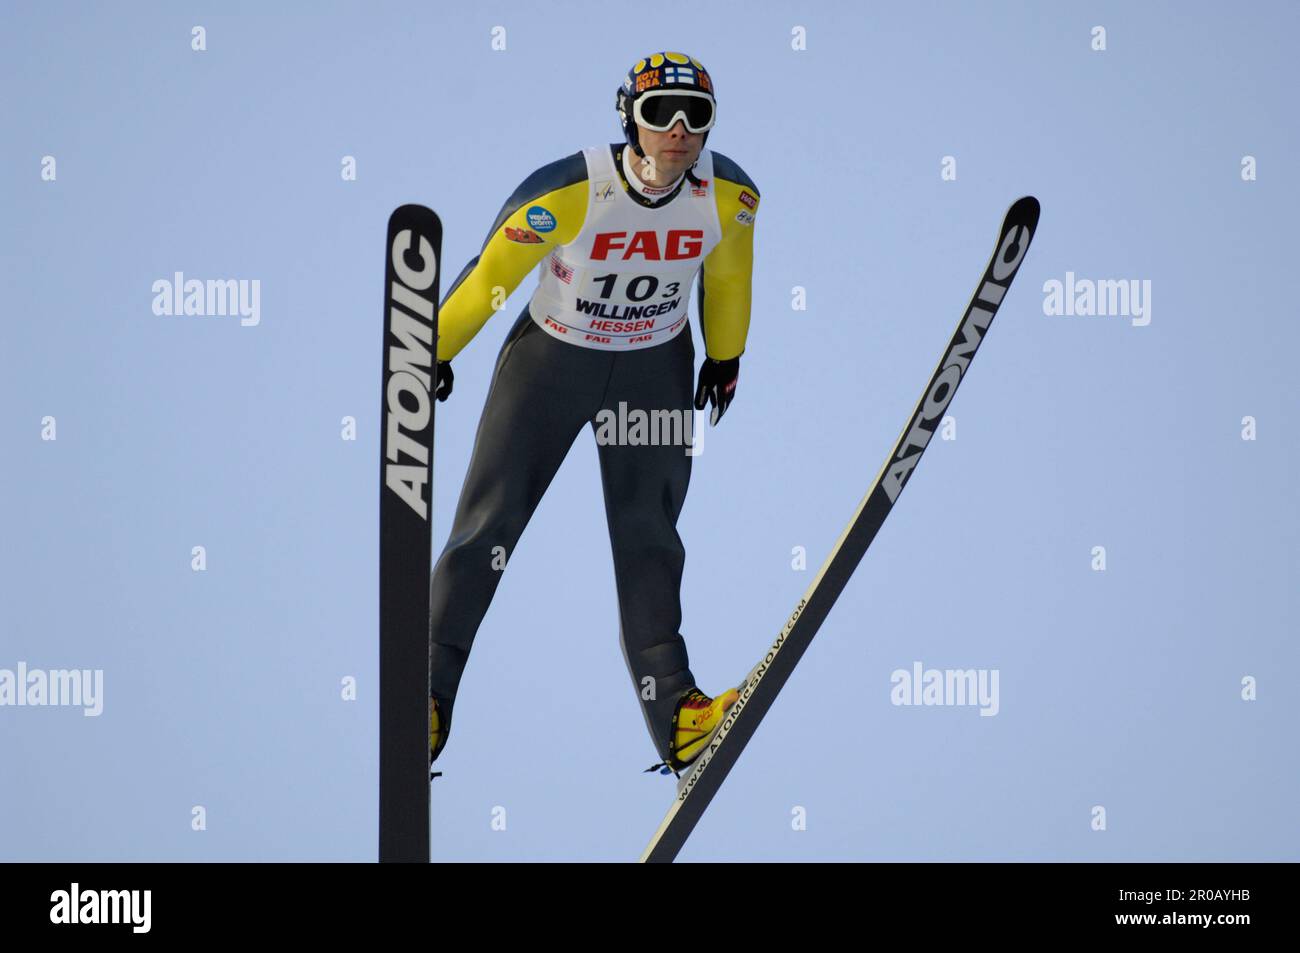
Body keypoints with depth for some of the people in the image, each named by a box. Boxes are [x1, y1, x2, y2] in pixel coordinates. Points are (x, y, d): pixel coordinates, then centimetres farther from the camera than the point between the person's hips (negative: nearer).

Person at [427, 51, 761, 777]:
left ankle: (673, 712, 2)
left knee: (648, 534, 0)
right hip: (551, 360, -2)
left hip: (657, 368, 2)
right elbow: (488, 276, -16)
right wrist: (434, 354, -6)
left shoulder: (731, 196, -19)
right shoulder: (568, 193, -30)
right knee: (490, 524, 0)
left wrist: (726, 358, 15)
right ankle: (430, 691, 12)